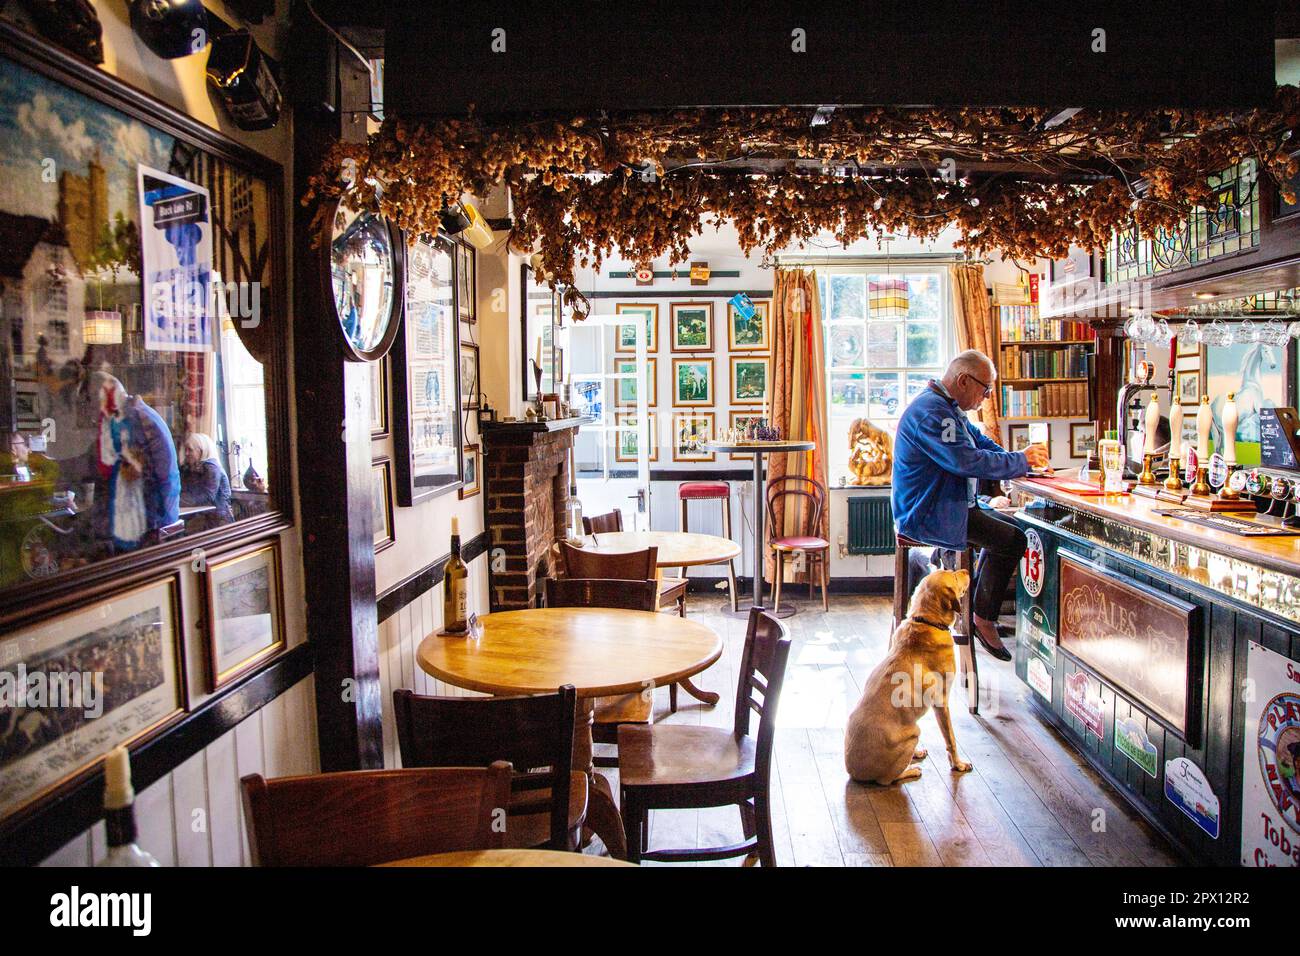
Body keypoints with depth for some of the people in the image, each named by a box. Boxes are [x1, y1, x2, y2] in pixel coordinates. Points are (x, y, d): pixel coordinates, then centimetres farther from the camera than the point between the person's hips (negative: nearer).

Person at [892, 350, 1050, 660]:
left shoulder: (948, 407, 15)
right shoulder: (930, 411, -21)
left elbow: (981, 443, 20)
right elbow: (967, 460, -28)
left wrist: (1023, 459, 3)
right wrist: (1021, 461, -17)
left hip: (950, 505, 11)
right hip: (928, 516, -11)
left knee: (1011, 527, 18)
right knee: (1011, 539, -15)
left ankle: (975, 601, 24)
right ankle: (984, 619, -1)